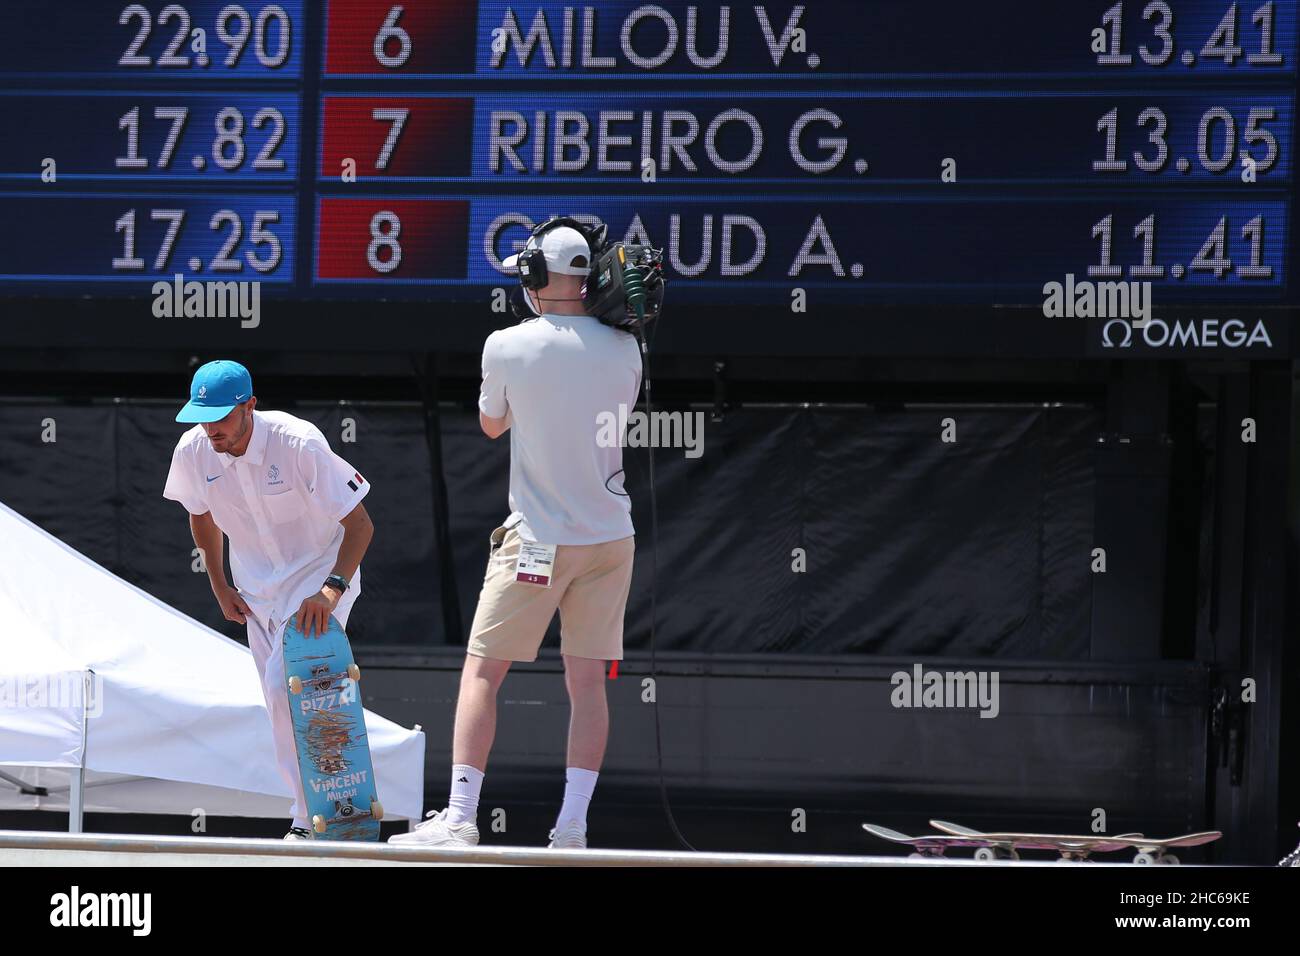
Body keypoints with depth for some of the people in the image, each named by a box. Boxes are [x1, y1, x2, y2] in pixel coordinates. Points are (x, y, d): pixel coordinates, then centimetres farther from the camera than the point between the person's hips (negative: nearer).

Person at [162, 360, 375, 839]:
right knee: (282, 707, 7)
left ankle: (309, 818, -14)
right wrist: (219, 587, 10)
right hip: (257, 591, 6)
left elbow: (360, 524, -24)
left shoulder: (298, 444, -27)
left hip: (321, 577, -6)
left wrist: (332, 589, -37)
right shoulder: (192, 452, -12)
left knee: (287, 688, -20)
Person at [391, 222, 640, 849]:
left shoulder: (507, 347, -9)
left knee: (481, 672, 2)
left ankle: (459, 817, -6)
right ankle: (572, 826, 0)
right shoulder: (622, 349, -1)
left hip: (537, 542, -3)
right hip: (610, 539, 4)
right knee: (587, 681, 6)